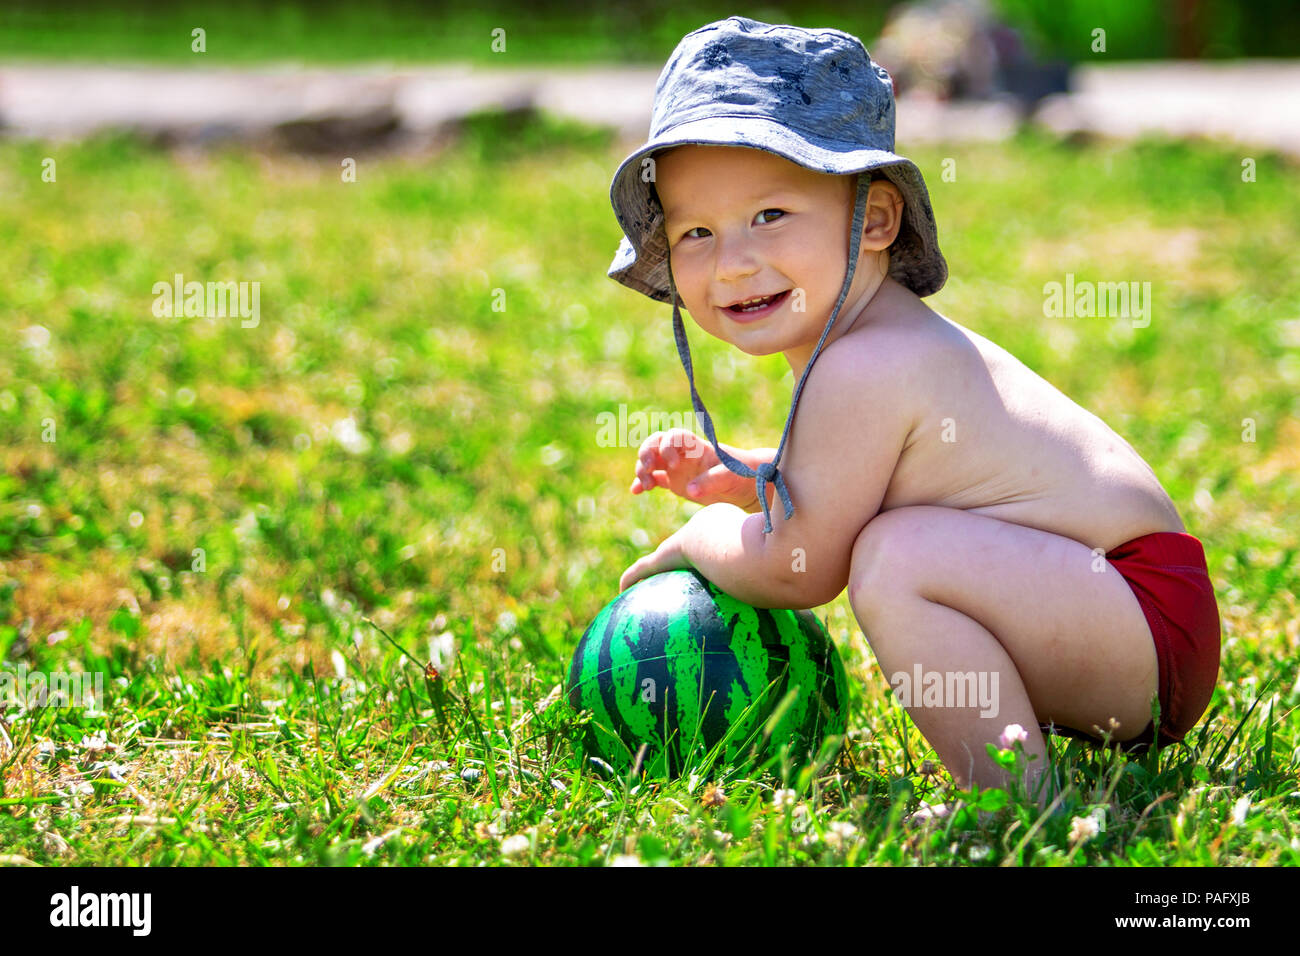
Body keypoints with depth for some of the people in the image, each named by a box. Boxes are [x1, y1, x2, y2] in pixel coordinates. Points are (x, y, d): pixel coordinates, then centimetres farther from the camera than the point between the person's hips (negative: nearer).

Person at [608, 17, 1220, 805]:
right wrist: (736, 476, 14)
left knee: (898, 557, -30)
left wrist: (704, 534, 6)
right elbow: (842, 484, 29)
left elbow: (794, 568, -14)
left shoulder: (865, 370, -22)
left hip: (1154, 635, -11)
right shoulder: (893, 338, 9)